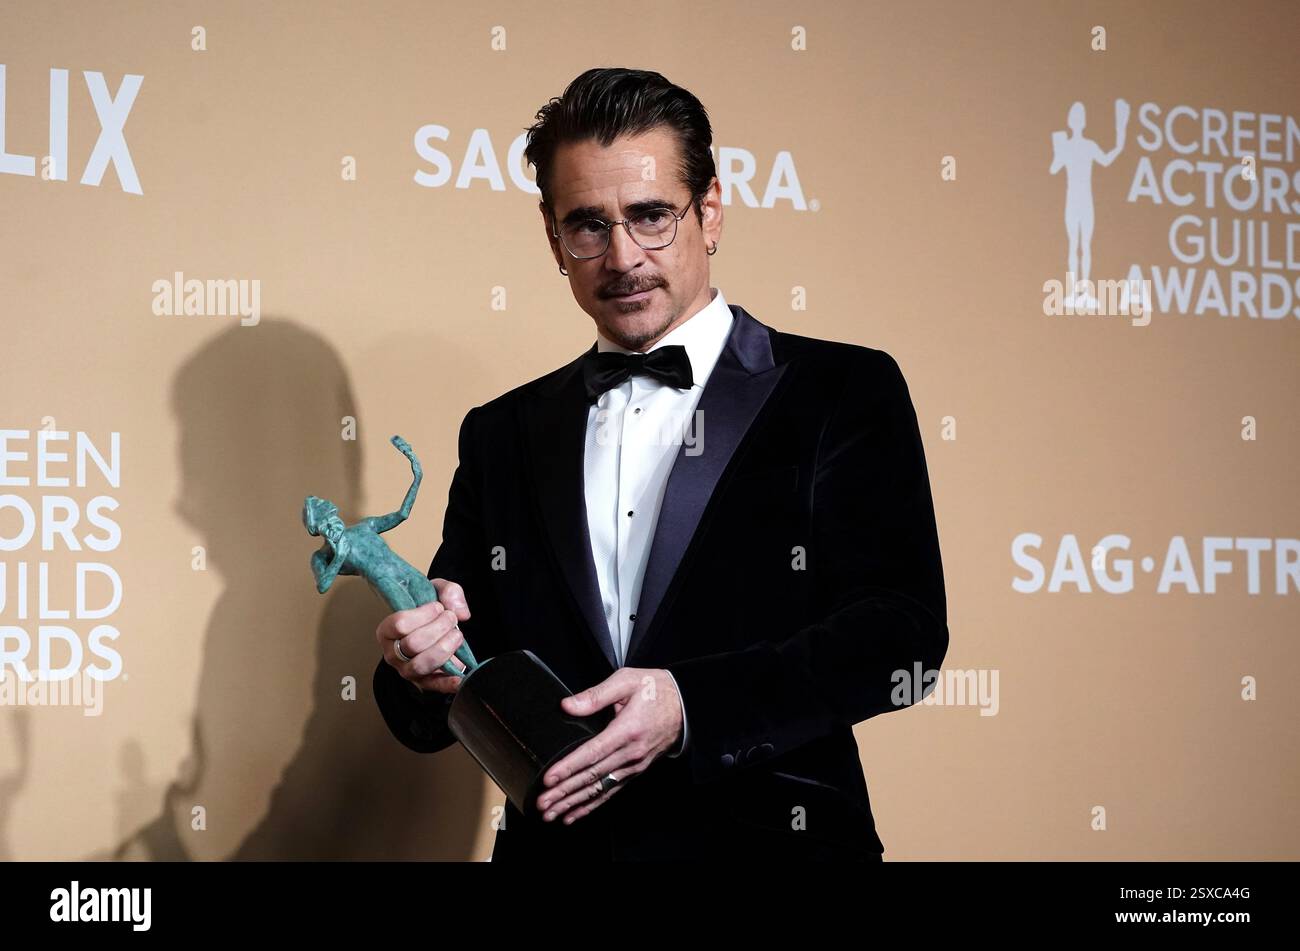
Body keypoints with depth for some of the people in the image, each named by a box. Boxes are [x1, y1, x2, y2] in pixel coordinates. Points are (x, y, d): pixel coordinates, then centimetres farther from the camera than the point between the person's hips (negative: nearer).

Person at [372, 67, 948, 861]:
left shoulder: (845, 393, 4)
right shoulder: (504, 436, 14)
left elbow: (901, 635, -6)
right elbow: (435, 720, 15)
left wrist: (690, 705, -18)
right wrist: (422, 668, -7)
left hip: (770, 835, -3)